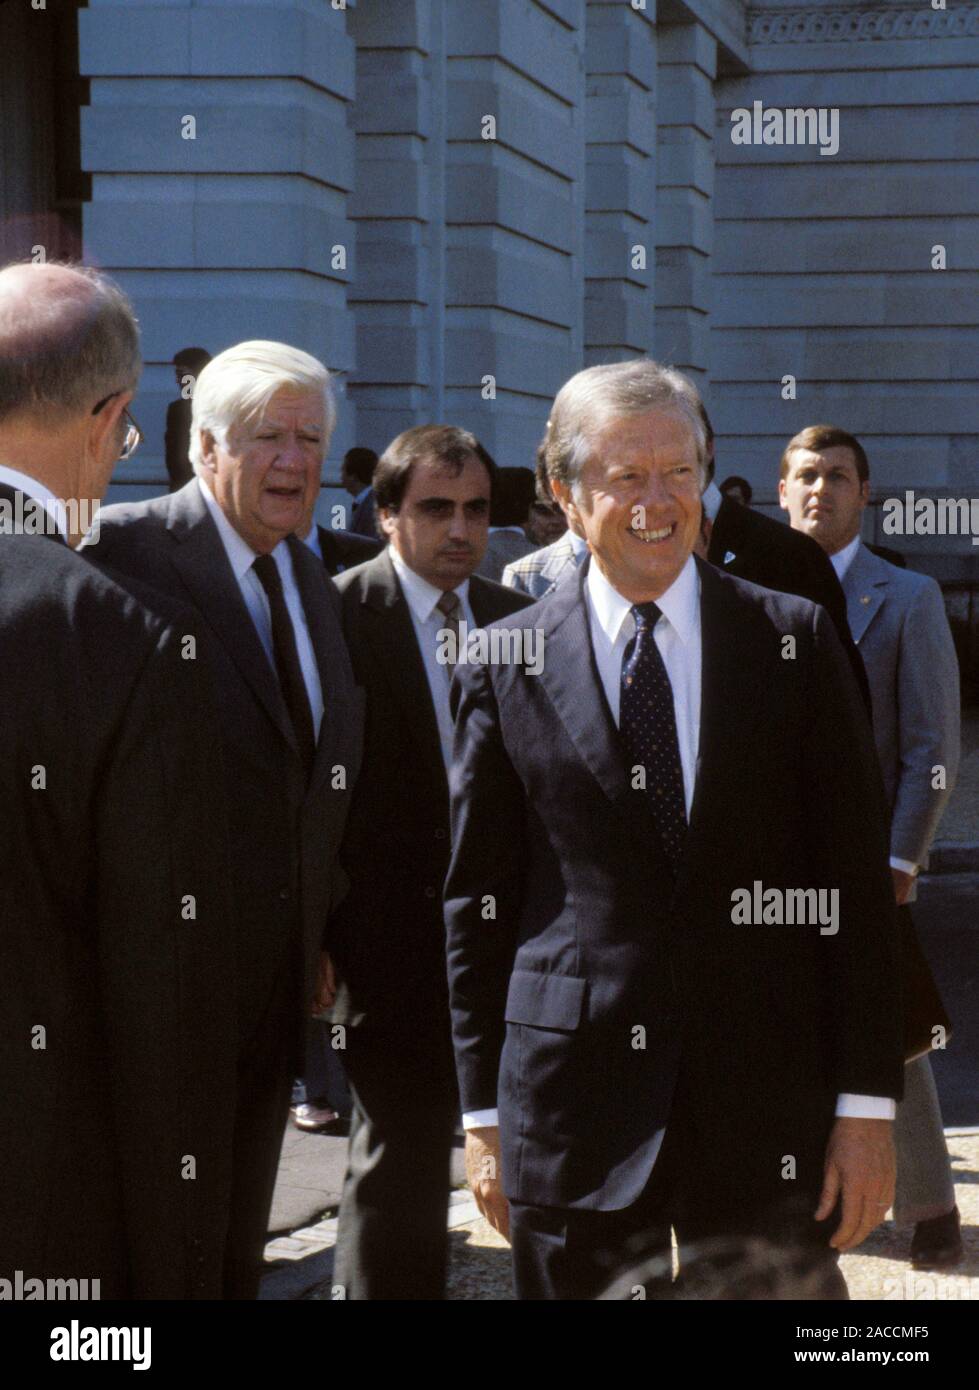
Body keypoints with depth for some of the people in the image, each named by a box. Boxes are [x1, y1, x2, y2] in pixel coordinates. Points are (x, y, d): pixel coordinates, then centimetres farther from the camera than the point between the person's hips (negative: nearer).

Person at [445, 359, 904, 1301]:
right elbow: (477, 902, 6)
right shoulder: (504, 670, 3)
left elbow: (855, 884, 2)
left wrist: (867, 1104, -2)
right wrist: (483, 1114, 4)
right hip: (571, 1100, 0)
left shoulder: (794, 642, 3)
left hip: (767, 1096, 0)